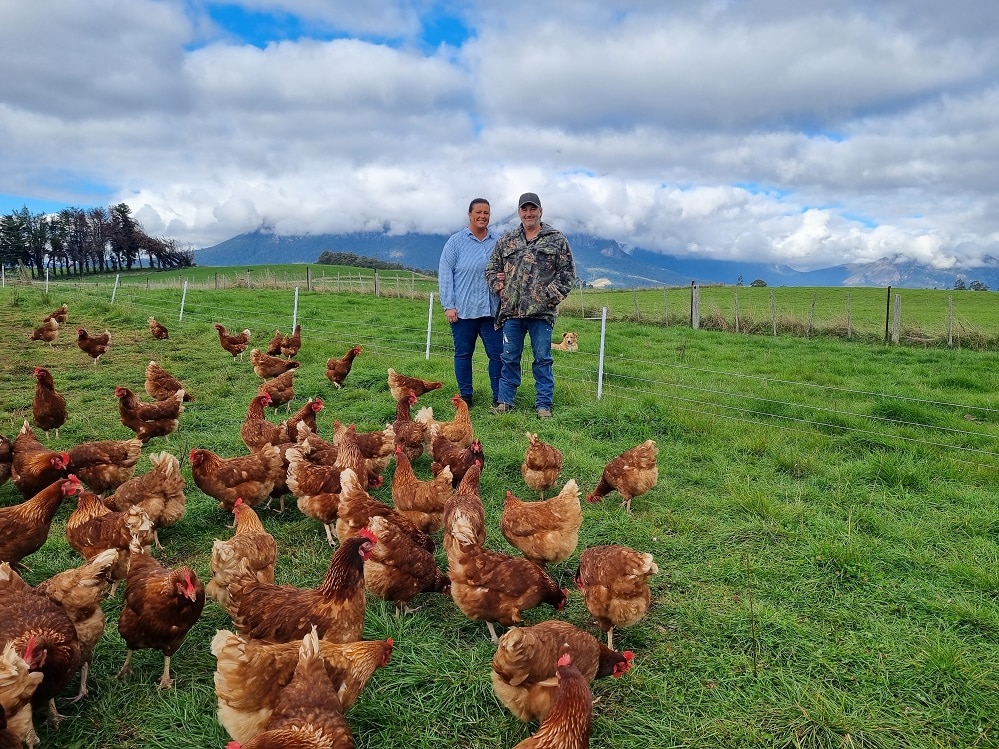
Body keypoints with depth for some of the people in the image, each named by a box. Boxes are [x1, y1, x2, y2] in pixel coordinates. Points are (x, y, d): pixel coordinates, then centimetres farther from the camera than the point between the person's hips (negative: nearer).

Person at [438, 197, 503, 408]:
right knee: (463, 353, 8)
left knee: (497, 354, 1)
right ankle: (465, 395, 20)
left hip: (491, 310, 2)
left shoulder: (497, 243, 9)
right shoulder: (456, 241, 3)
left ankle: (499, 397, 10)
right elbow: (445, 274, 0)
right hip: (463, 310, -1)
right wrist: (448, 305, -6)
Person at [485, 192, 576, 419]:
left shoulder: (557, 240, 5)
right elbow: (491, 269, 19)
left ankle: (544, 405, 11)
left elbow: (567, 274, 3)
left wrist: (550, 296, -6)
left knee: (543, 359, 3)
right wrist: (499, 288, 2)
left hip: (542, 312, -2)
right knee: (509, 358, 8)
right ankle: (505, 401, 17)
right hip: (511, 310, 2)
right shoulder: (506, 241, 13)